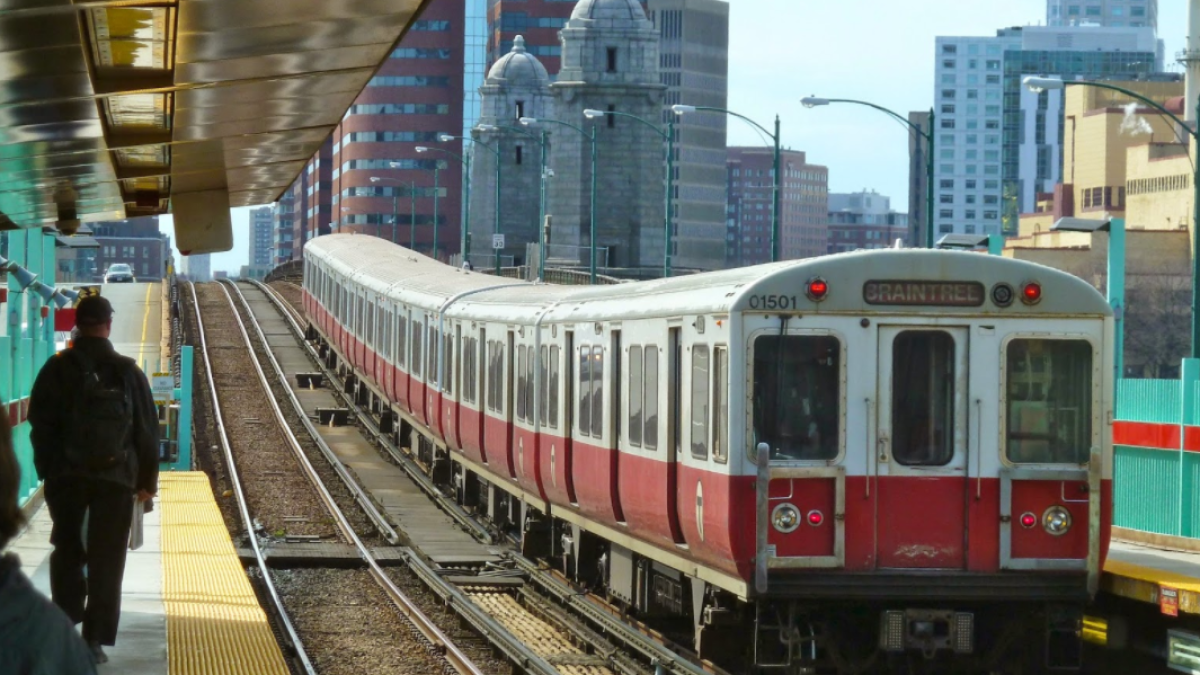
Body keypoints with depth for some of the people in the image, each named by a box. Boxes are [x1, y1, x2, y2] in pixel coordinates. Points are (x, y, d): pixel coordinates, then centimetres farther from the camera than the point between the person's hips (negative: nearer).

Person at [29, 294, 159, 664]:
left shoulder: (57, 369, -2)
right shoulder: (128, 373, -1)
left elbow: (40, 425, -1)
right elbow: (147, 431, 1)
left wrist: (46, 469, 9)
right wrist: (147, 479, 8)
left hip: (65, 476, 1)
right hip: (115, 477, -1)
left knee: (67, 551, 16)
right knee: (106, 560, 3)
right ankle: (94, 638, -3)